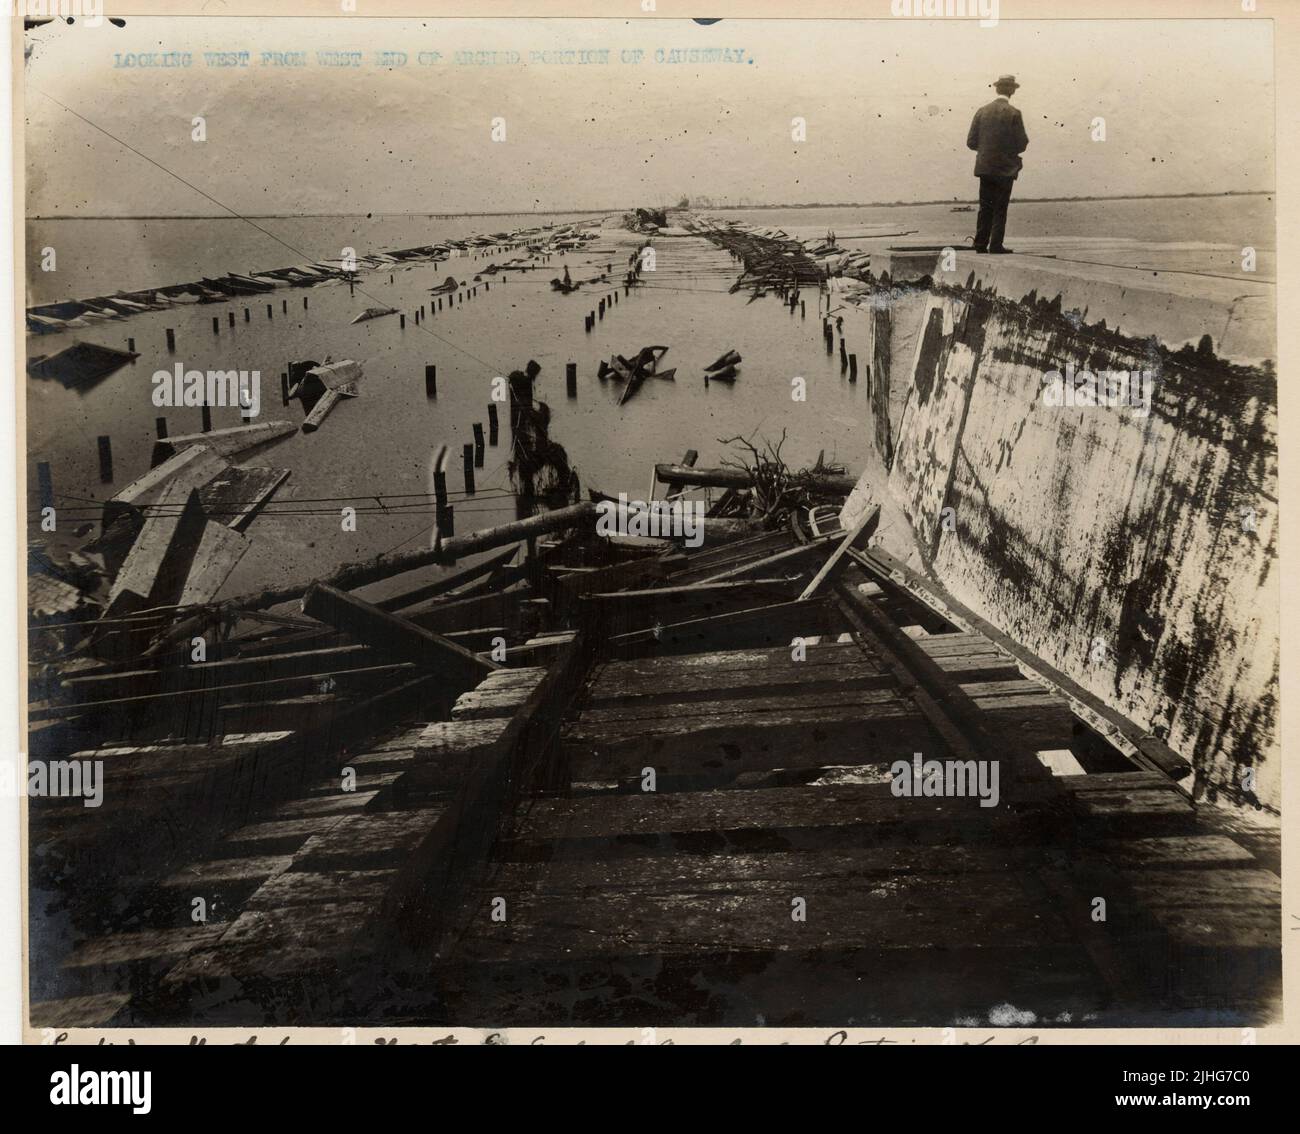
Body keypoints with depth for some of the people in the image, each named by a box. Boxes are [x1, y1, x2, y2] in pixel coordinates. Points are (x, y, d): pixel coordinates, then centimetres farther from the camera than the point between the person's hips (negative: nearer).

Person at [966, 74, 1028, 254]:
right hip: (1005, 169, -3)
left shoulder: (982, 111, 2)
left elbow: (971, 142, 2)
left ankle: (981, 244, 9)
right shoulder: (1013, 114, -9)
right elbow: (1021, 144, -9)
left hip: (984, 167, 3)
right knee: (1000, 209, 2)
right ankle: (996, 245, 1)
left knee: (985, 207, 10)